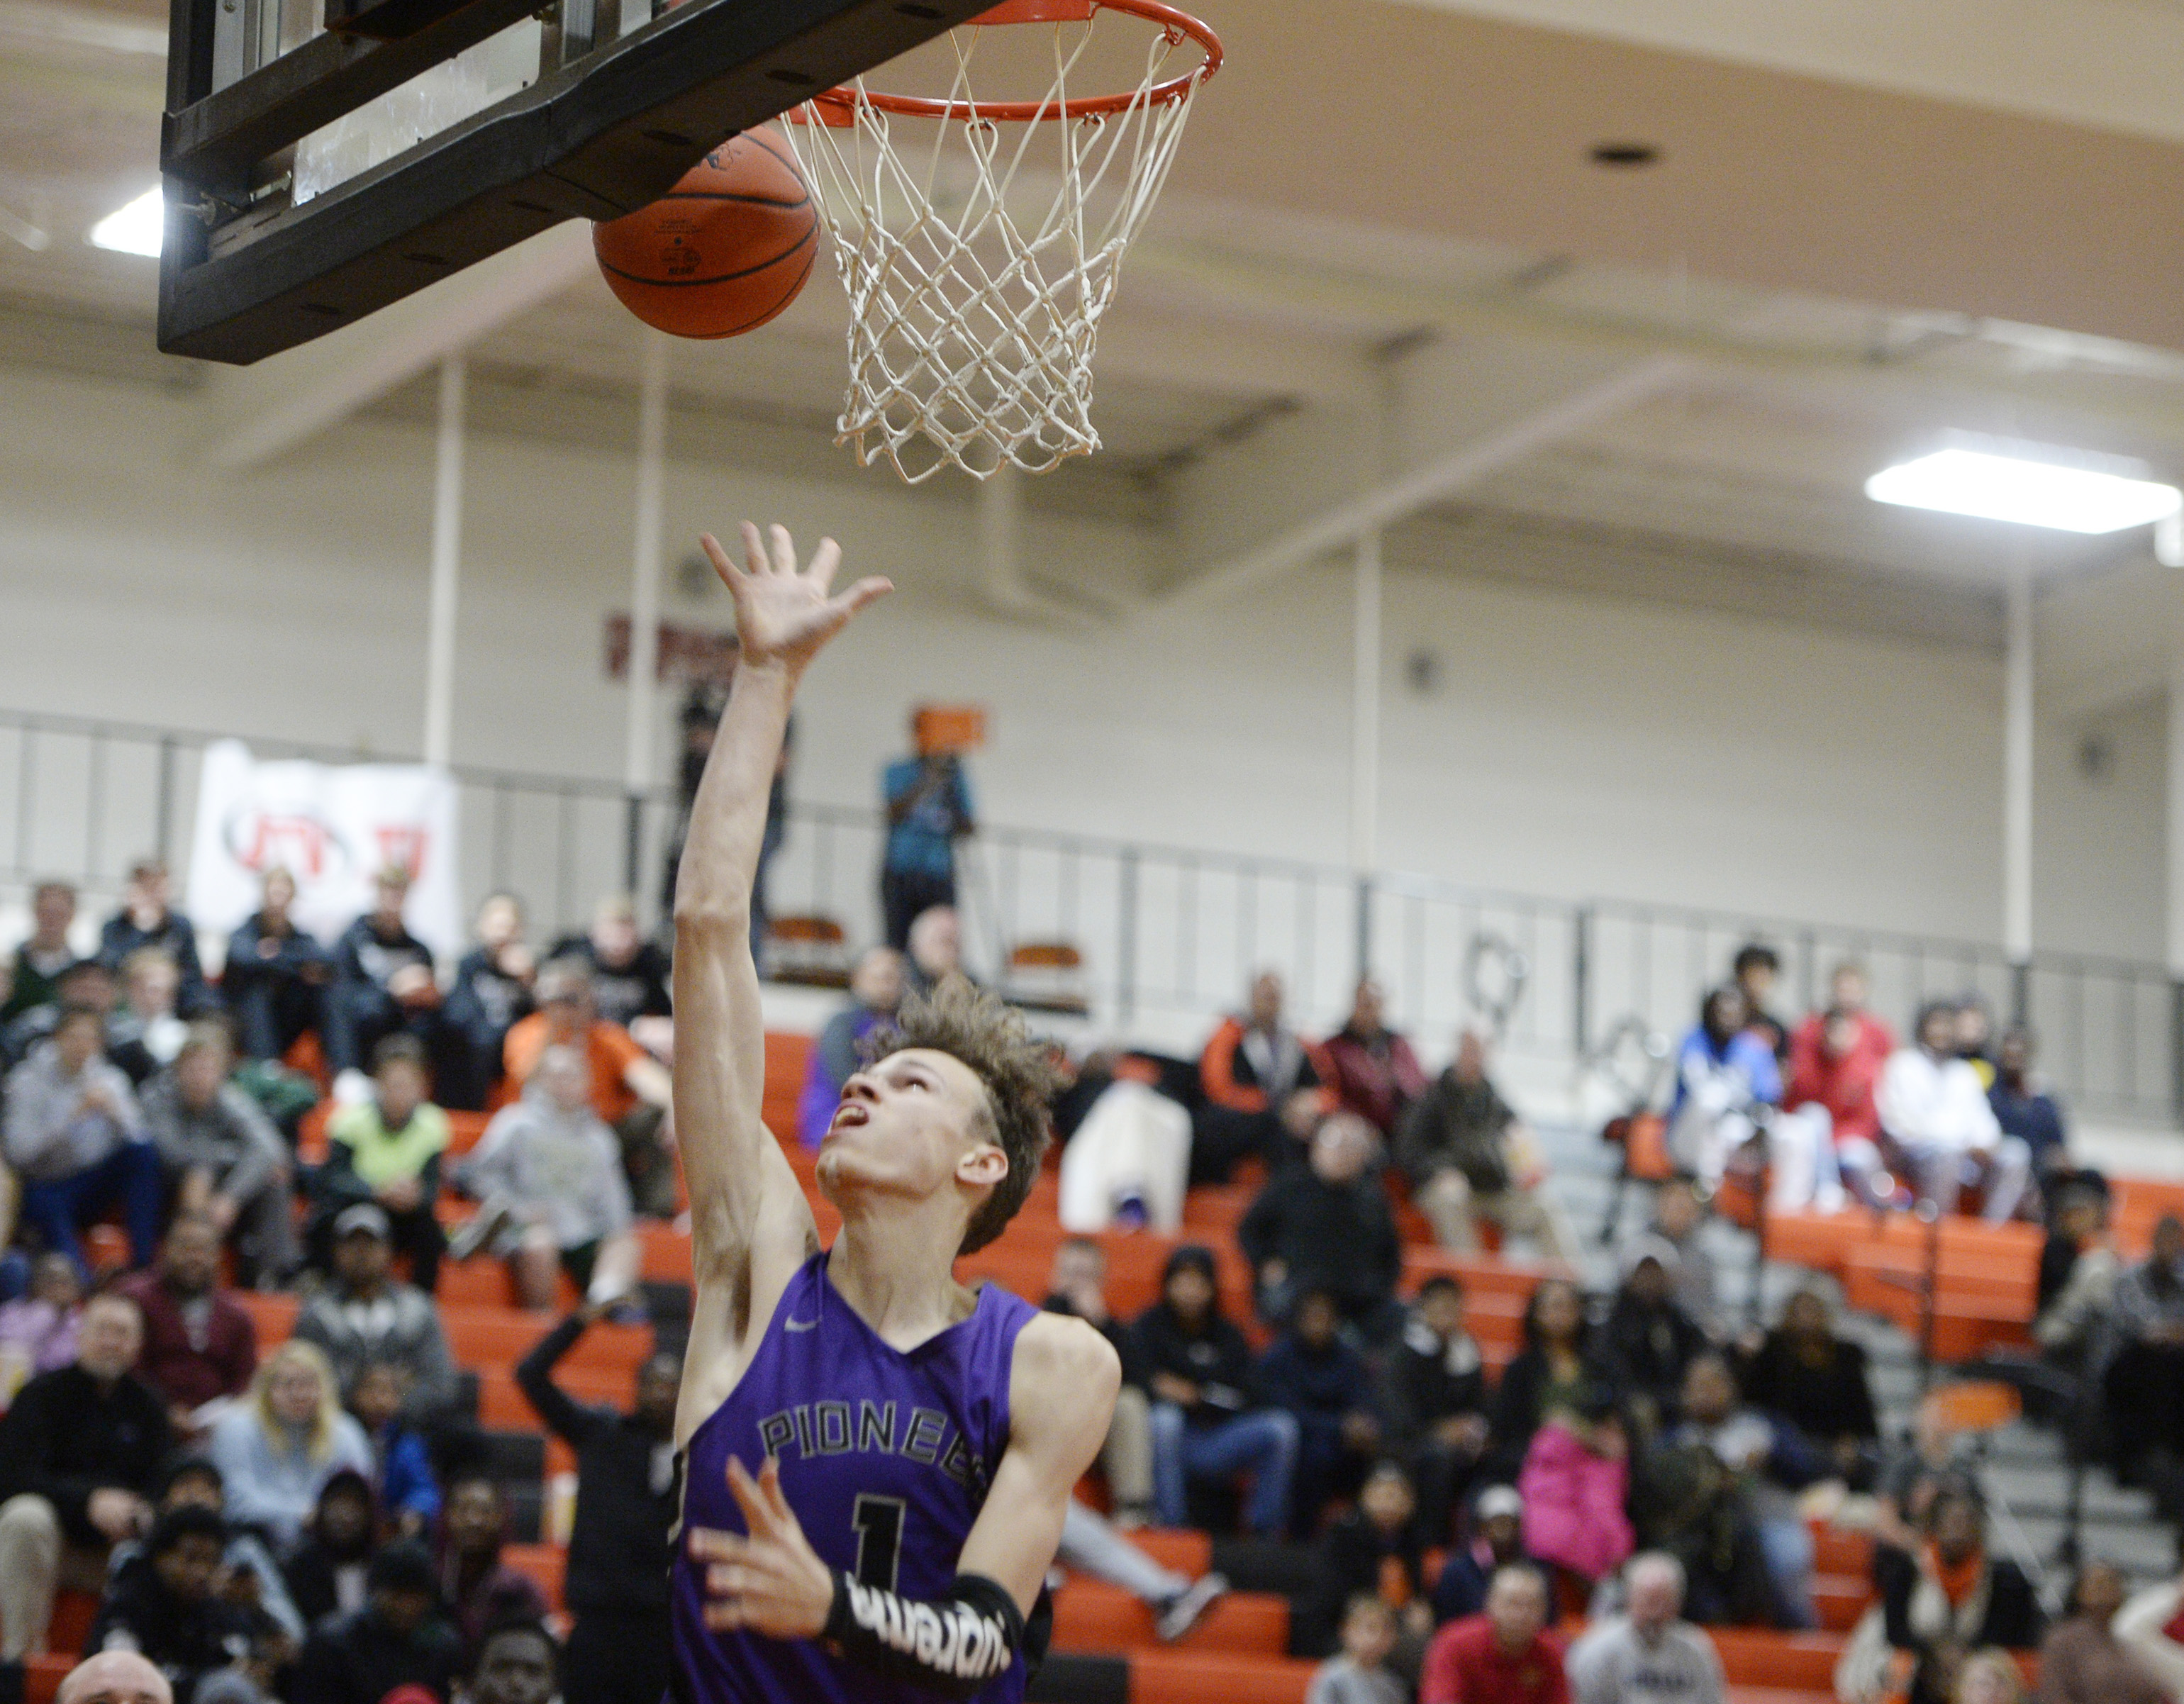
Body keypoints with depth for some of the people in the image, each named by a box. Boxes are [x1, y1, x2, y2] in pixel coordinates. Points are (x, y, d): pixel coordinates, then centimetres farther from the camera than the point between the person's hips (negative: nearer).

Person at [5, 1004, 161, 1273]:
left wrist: (113, 1109, -24)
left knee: (144, 1154, -20)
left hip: (93, 1187, 4)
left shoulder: (109, 1078, 6)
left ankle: (143, 1262, -24)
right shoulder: (29, 1081, -5)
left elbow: (134, 1138, -5)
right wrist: (71, 1118, -26)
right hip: (46, 1187, -4)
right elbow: (19, 1152, -18)